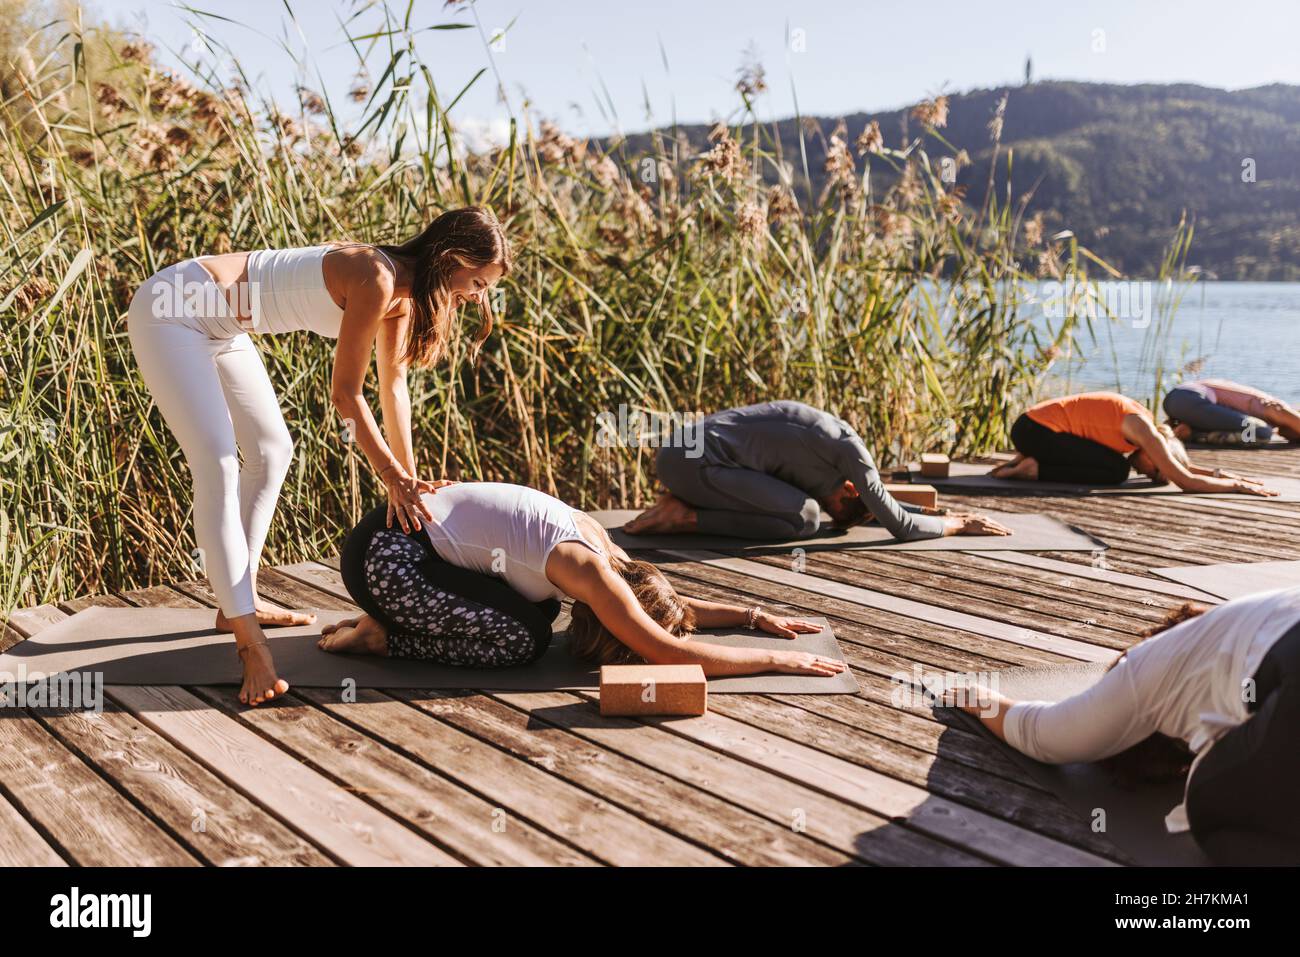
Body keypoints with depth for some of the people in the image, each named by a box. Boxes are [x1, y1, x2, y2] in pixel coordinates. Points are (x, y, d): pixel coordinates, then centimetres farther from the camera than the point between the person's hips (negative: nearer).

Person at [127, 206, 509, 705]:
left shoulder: (402, 293, 3)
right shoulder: (377, 280, -25)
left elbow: (393, 387, 12)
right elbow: (345, 392, -19)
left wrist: (409, 478, 14)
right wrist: (393, 476, -11)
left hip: (216, 323, 11)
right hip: (170, 308, -11)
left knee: (272, 451, 15)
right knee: (217, 464, -19)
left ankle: (238, 602, 26)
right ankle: (250, 643, -21)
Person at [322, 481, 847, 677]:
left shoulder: (600, 542, 4)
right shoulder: (589, 568, -21)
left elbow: (673, 606, 19)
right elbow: (672, 652, -25)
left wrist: (756, 616, 14)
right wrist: (777, 660, -19)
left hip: (415, 532, 9)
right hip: (383, 554, -9)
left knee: (540, 609, 11)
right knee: (523, 640, -15)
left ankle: (396, 620, 14)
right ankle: (382, 638, -2)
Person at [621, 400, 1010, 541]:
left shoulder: (829, 433, 18)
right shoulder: (850, 450, -9)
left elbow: (875, 506, 31)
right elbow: (900, 526, -8)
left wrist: (940, 514, 26)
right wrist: (959, 525, 6)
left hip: (675, 457, 10)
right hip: (693, 461, -10)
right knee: (804, 519, -15)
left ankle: (685, 505, 10)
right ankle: (686, 517, -11)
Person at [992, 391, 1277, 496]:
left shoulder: (1143, 421, 12)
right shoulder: (1145, 432, -14)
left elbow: (1182, 465, 27)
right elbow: (1186, 481, -17)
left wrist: (1221, 473, 16)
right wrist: (1236, 485, -8)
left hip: (1036, 424, 9)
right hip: (1035, 430, -9)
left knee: (1112, 463, 16)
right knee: (1115, 471, -11)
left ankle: (1030, 460, 13)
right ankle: (1035, 469, -6)